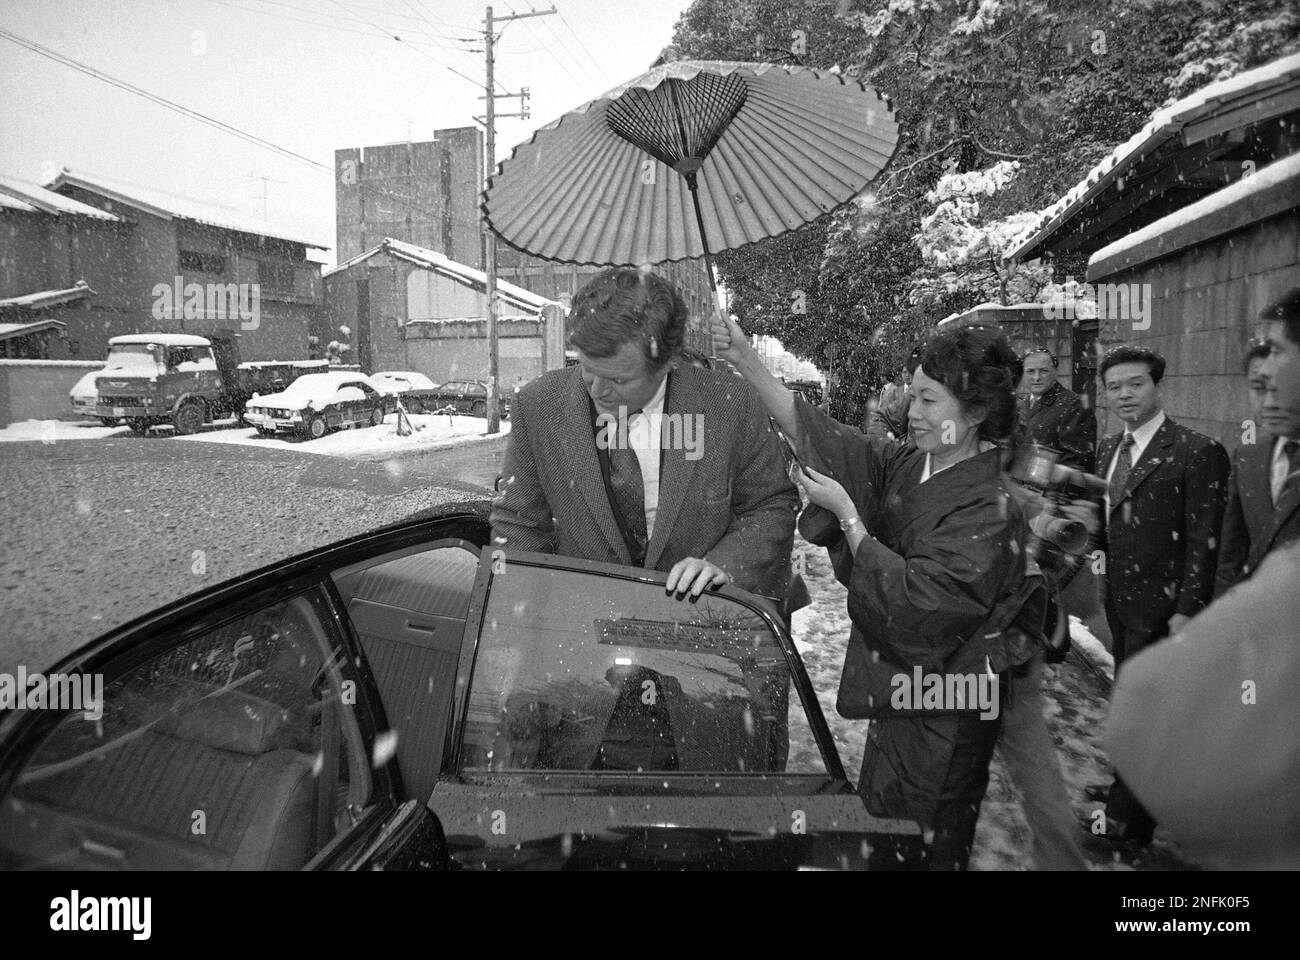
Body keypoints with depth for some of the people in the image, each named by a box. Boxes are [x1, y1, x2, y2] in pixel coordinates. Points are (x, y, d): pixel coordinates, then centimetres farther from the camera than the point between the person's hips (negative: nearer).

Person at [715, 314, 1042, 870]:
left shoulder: (990, 512, -22)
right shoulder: (906, 467, -1)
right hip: (897, 690, 7)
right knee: (879, 826, 22)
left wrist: (845, 513, -23)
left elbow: (914, 600, -27)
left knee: (923, 848, 11)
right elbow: (823, 439, -9)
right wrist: (746, 361, -17)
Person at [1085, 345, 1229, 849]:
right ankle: (1128, 785, 39)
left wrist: (1186, 610, -17)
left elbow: (1204, 541, -16)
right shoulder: (1108, 448, 8)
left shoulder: (1197, 452, -15)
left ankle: (1129, 820, 18)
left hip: (1160, 605, -7)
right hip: (1120, 597, 7)